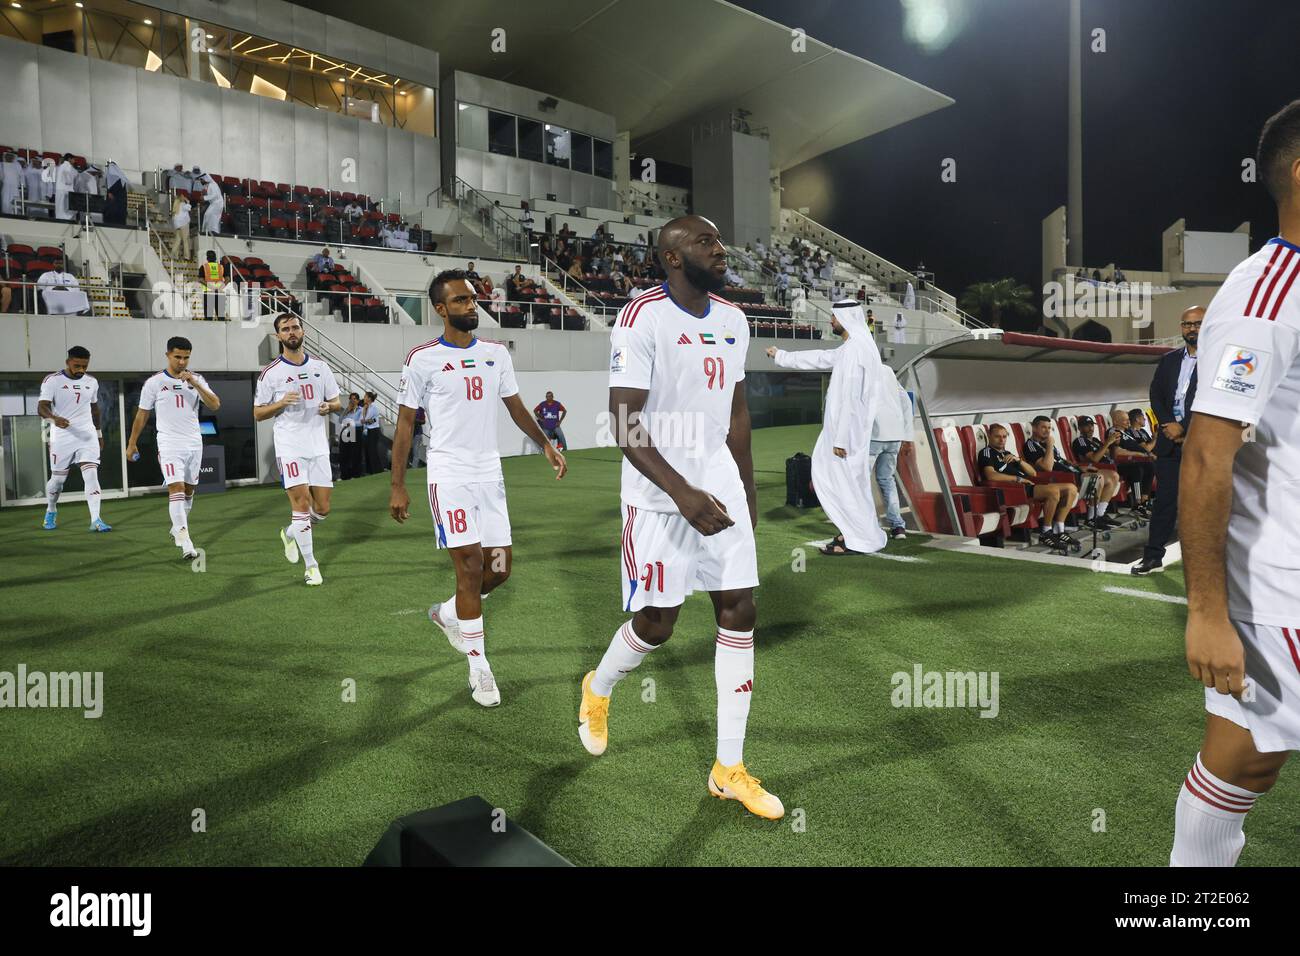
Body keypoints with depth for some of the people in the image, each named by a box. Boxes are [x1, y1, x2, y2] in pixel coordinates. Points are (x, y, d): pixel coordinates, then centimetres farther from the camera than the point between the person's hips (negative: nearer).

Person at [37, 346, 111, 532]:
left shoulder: (92, 382, 8)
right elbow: (41, 407, -14)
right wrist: (54, 419, -35)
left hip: (87, 436, 2)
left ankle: (96, 520, -14)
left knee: (91, 476, -11)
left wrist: (99, 433, 23)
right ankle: (51, 512, 36)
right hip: (62, 438, -2)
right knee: (57, 479, 9)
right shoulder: (52, 381, -6)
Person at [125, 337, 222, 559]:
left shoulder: (197, 379, 5)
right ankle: (185, 541, -21)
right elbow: (142, 415, 7)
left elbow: (215, 405, -9)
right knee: (176, 489, -15)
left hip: (194, 444, 4)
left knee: (189, 490, 13)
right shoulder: (154, 382, -1)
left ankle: (177, 529, 35)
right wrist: (132, 443, 10)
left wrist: (195, 384, -20)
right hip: (170, 445, -4)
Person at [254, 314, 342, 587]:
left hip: (318, 446, 4)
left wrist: (329, 406, -9)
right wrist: (281, 403, -16)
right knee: (301, 504, -11)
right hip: (289, 447, -4)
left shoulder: (320, 367, 8)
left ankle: (290, 533, 35)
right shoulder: (270, 373, -1)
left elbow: (337, 403, 14)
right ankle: (310, 565, 1)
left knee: (322, 509, 5)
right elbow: (257, 413, 2)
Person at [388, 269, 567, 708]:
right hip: (449, 476, -5)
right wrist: (398, 487, -5)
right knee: (471, 566, -7)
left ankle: (447, 613, 35)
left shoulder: (496, 353, 9)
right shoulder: (422, 358, -5)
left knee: (499, 568, 6)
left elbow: (515, 406, 17)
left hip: (490, 473, 5)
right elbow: (405, 423, -2)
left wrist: (546, 444, 5)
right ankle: (479, 668, 7)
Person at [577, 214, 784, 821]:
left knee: (739, 611, 2)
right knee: (656, 622, 2)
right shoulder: (642, 319, -14)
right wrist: (682, 492, -27)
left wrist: (748, 492, 18)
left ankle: (729, 770, 14)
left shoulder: (733, 321, 9)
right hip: (659, 494, -6)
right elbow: (624, 425, -18)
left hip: (721, 485, 7)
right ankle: (598, 690, 37)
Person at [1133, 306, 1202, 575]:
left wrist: (1184, 429, -13)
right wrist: (1169, 425, -7)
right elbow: (1156, 395, 8)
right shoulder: (1169, 360, 14)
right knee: (1165, 499, 5)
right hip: (1170, 440, 4)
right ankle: (1153, 555, 9)